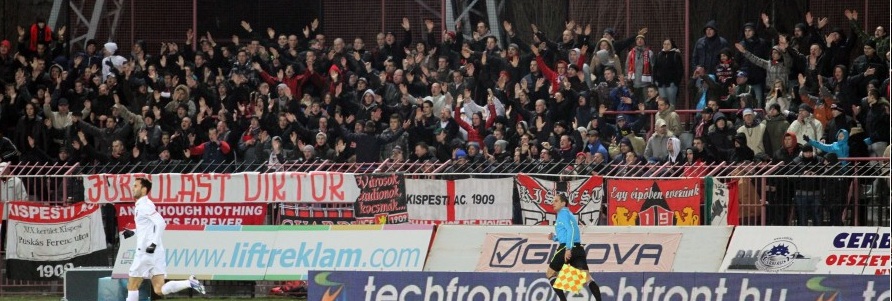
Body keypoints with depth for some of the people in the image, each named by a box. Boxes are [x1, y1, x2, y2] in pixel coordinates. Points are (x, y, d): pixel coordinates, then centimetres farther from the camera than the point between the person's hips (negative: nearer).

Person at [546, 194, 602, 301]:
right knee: (587, 277, -4)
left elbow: (571, 229, -18)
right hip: (578, 249, 8)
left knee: (550, 273, 7)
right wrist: (554, 237, 16)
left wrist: (568, 249, -25)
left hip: (567, 248, -8)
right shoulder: (568, 214, 25)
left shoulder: (563, 213, -3)